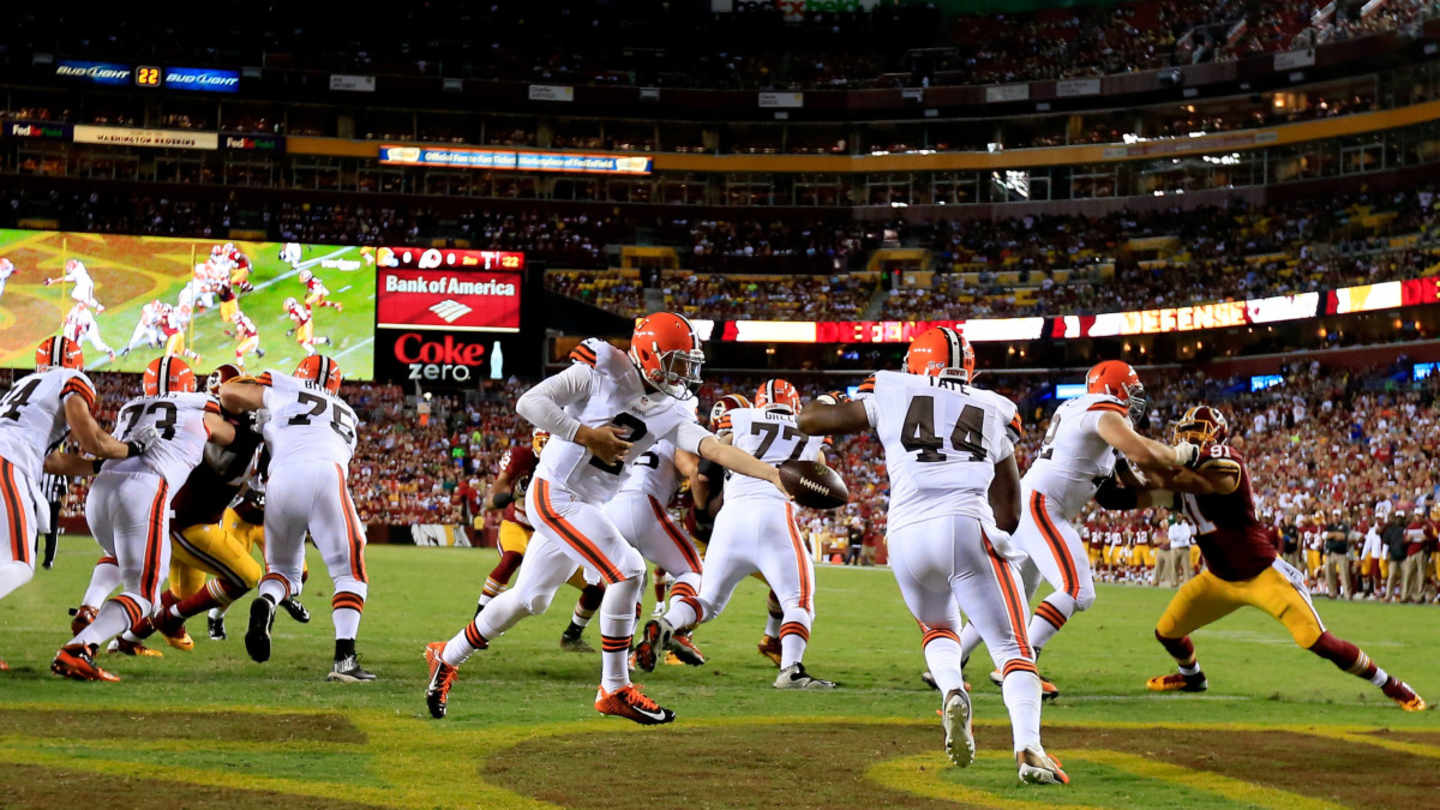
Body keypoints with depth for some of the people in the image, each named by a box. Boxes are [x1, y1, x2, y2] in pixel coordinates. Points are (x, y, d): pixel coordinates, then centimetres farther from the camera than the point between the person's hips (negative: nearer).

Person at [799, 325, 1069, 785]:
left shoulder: (892, 396, 18)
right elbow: (1009, 514, 21)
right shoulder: (994, 412, 21)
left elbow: (809, 421, 25)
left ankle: (952, 692, -1)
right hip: (968, 527, -1)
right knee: (1013, 648, 4)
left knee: (937, 627, 28)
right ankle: (1028, 748, -18)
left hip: (906, 536, 1)